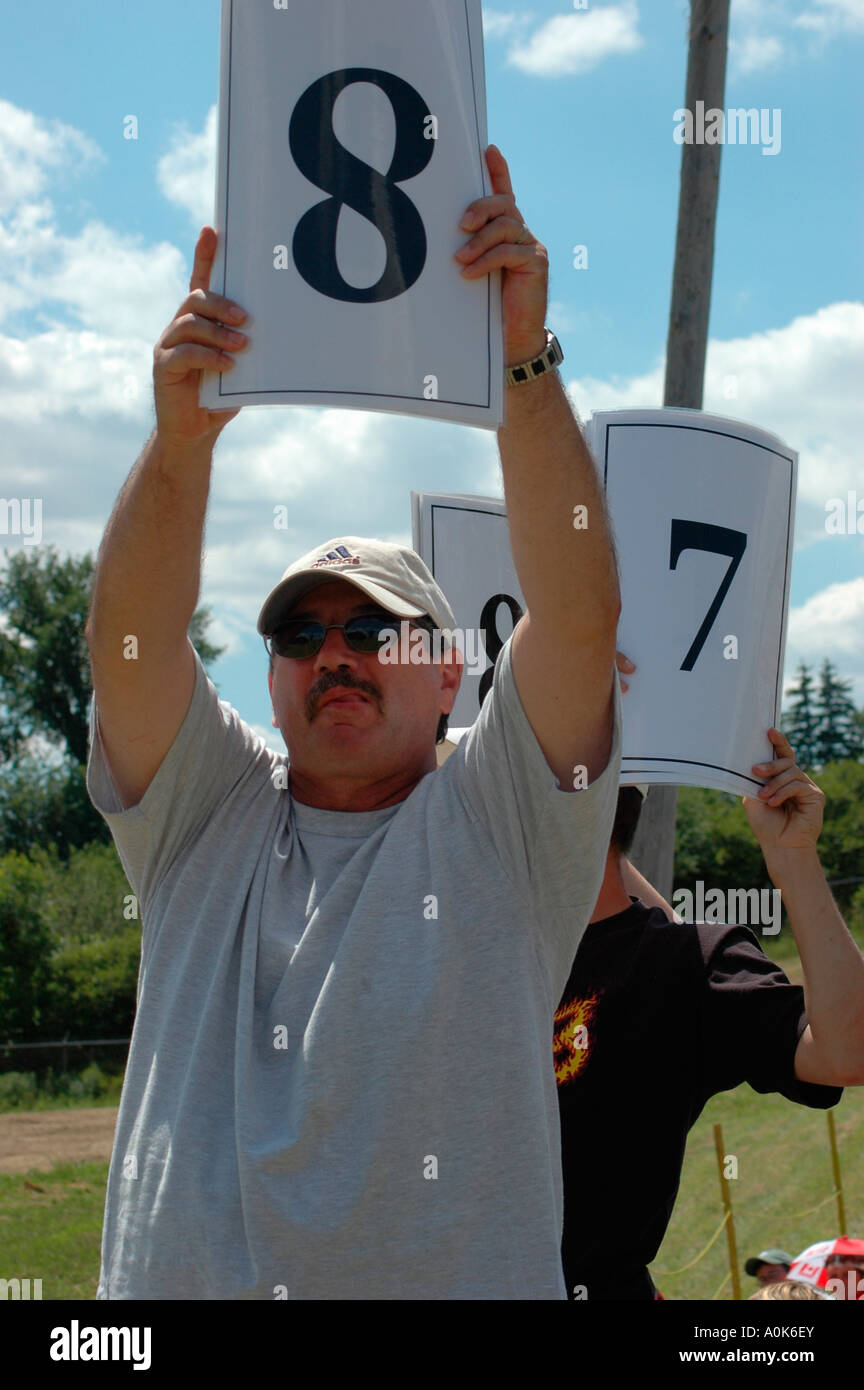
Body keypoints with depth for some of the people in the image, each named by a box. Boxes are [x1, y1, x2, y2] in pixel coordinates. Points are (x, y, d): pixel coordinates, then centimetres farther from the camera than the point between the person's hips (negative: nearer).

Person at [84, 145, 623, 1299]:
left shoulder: (502, 824, 2)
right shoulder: (206, 818, 8)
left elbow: (581, 611, -10)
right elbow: (130, 641, -6)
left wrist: (523, 360, -20)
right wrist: (181, 436, -21)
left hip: (456, 1279, -2)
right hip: (177, 1279, 2)